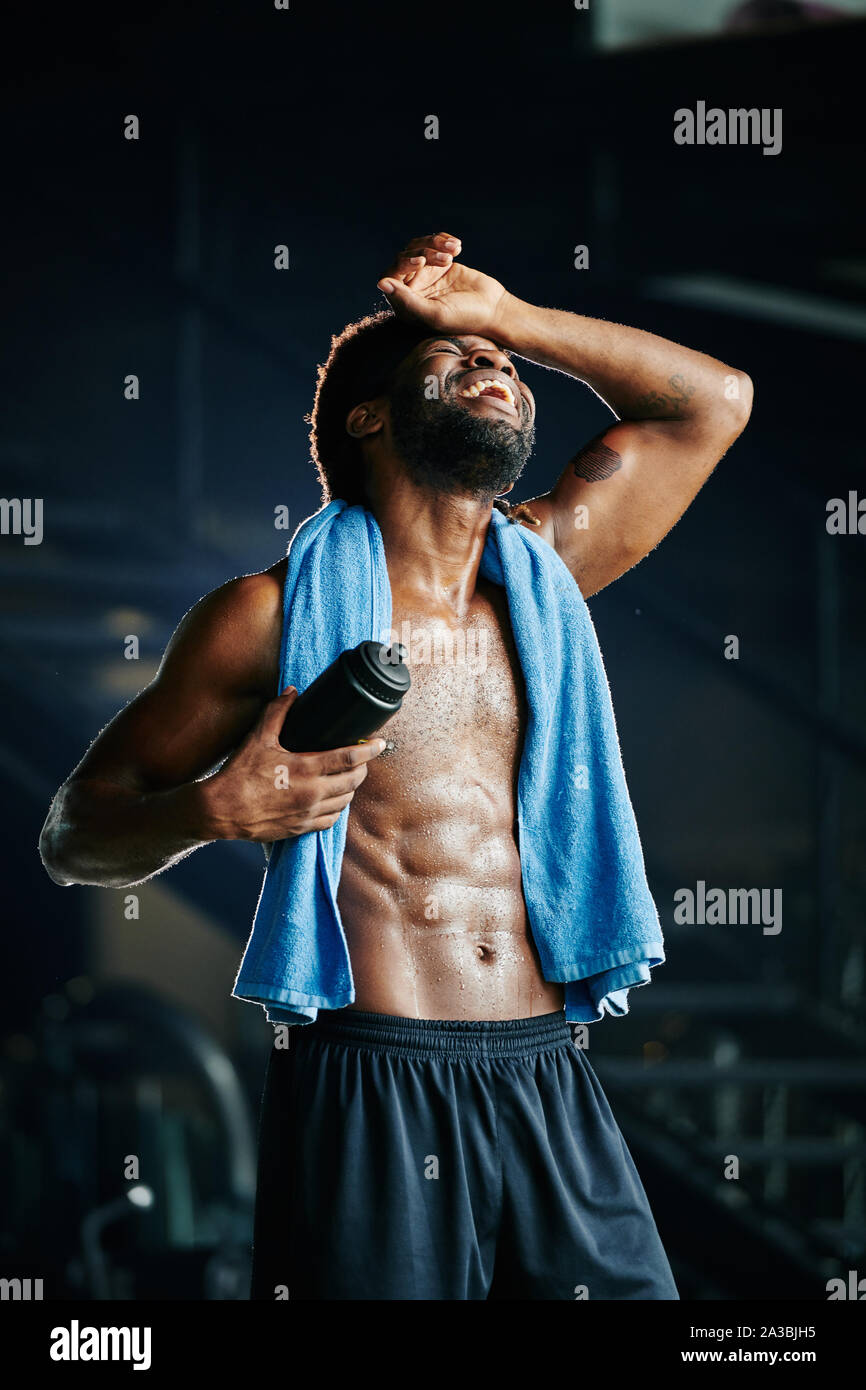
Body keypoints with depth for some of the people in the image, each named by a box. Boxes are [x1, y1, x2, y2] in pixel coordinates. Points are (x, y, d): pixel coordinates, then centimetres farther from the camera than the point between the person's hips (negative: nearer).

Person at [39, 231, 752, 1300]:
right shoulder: (276, 614, 2)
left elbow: (713, 400, 23)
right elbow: (72, 837, 6)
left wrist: (507, 315, 18)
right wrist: (212, 810, -15)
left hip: (552, 1091, 4)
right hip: (370, 1094, -4)